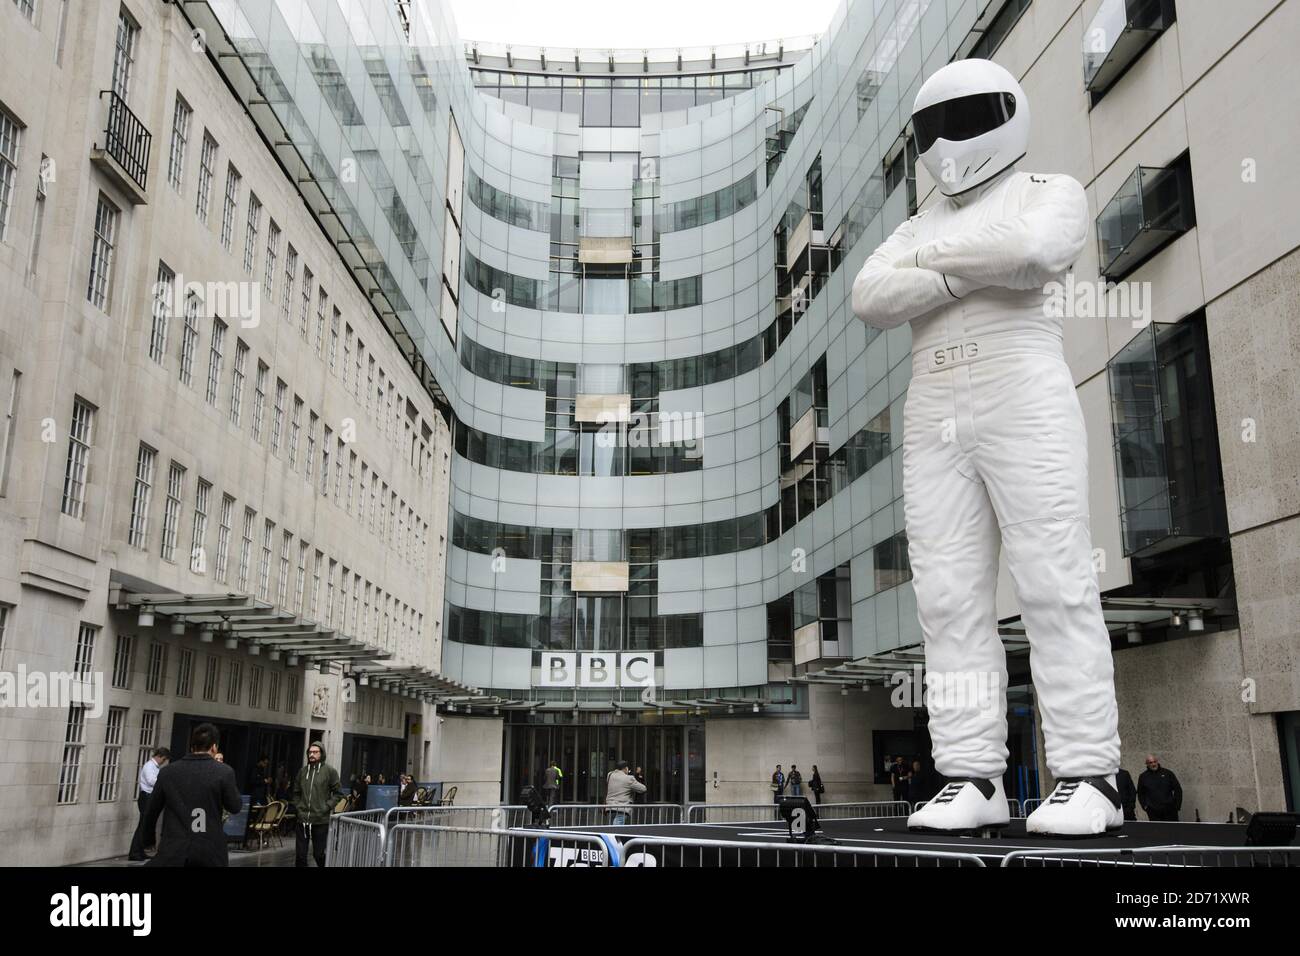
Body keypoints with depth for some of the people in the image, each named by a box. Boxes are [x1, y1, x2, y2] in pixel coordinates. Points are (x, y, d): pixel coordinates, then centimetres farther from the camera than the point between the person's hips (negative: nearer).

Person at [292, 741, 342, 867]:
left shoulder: (330, 771, -3)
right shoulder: (302, 771, 10)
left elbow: (338, 792, -1)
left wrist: (327, 807, -9)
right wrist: (298, 806, 9)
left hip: (321, 820, -4)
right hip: (303, 820, 4)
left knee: (319, 854, 3)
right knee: (300, 855, 6)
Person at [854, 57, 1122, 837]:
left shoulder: (1055, 195, 9)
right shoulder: (919, 231, 23)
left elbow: (1025, 248, -16)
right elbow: (872, 299, 2)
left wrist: (934, 256, 0)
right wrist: (979, 271, -7)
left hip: (1025, 410, -5)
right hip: (938, 424, 5)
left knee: (1056, 589, -11)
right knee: (952, 601, -4)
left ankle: (1088, 780, -7)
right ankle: (974, 781, -3)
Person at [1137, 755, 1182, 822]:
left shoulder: (1167, 773, 5)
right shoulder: (1143, 777, 7)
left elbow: (1177, 789, 7)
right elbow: (1140, 794, 14)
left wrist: (1177, 805, 1)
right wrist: (1145, 806, 2)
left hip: (1170, 810, 0)